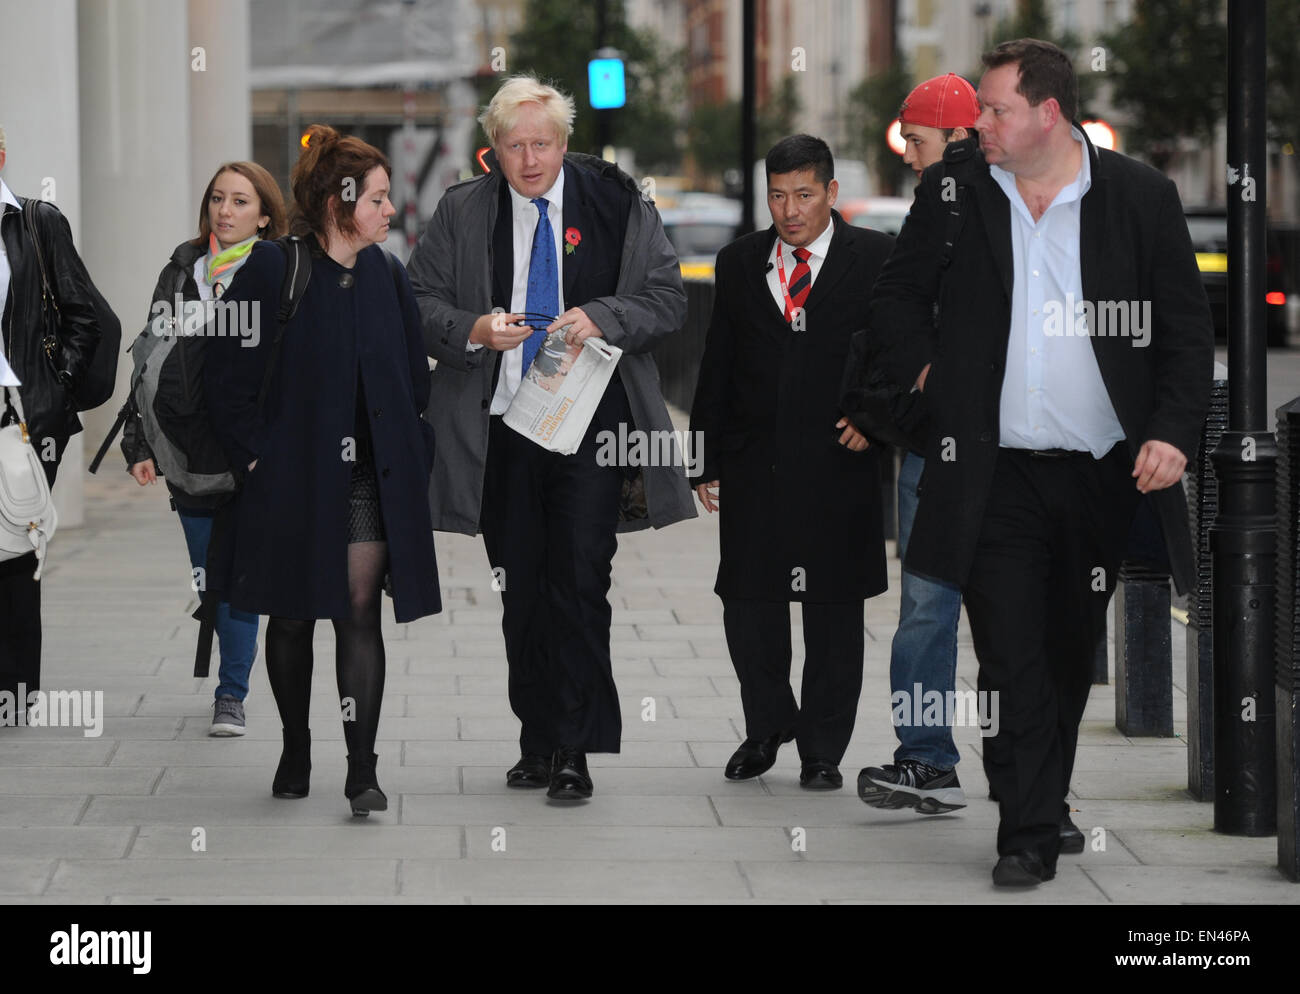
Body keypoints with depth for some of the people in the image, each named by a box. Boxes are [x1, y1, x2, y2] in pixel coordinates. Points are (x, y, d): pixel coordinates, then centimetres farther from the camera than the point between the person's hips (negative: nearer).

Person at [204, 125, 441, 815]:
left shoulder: (385, 277, 6)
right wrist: (257, 454, -9)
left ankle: (362, 771, -7)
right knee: (292, 617, 9)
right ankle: (295, 752, 27)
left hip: (372, 478, 2)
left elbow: (414, 378, 14)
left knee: (360, 614, -5)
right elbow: (227, 376, -5)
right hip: (294, 477, -2)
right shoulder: (270, 271, -8)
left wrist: (412, 458, 5)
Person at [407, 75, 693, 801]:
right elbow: (419, 304, 7)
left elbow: (668, 299, 2)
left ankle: (574, 751, -6)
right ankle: (538, 743, 18)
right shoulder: (462, 214, 6)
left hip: (590, 427, -2)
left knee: (580, 584, -9)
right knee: (521, 592, 9)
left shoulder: (617, 204, 1)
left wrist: (602, 319, -15)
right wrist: (473, 330, -13)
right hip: (500, 426, 3)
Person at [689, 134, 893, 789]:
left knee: (833, 611, 3)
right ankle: (766, 728, 24)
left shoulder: (877, 260, 1)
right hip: (753, 465, 3)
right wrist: (708, 459, 9)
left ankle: (822, 749, 14)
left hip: (838, 463, -3)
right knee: (748, 602, 4)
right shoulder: (739, 263, 10)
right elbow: (717, 367, 12)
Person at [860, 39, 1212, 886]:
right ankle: (1028, 836, -4)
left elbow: (1186, 327, 2)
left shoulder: (1141, 197, -1)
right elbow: (896, 300, 15)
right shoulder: (953, 194, 3)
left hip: (1105, 474, 0)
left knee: (1071, 656, 13)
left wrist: (1174, 432, -9)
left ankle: (1049, 805, 29)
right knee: (1012, 658, -7)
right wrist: (924, 372, -1)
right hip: (999, 474, 0)